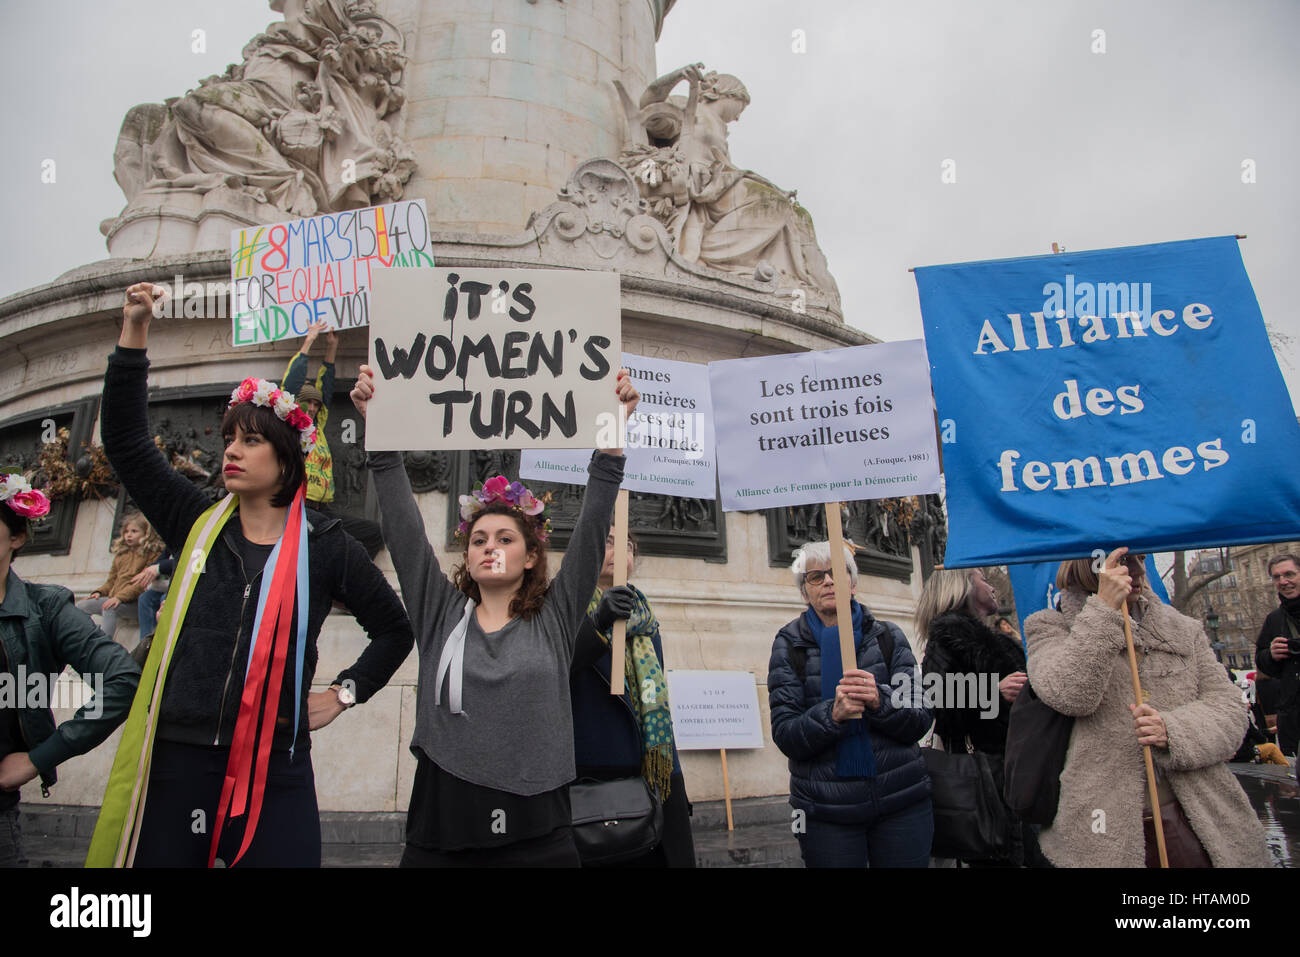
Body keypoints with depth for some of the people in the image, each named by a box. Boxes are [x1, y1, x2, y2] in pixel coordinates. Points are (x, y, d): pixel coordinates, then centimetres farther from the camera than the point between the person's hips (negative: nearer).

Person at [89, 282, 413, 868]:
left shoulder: (325, 547, 1)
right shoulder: (198, 527, 8)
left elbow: (394, 628, 11)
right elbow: (125, 443, 3)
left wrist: (344, 692, 4)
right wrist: (133, 336, -2)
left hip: (274, 774, -2)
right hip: (176, 760, 3)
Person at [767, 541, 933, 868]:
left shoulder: (888, 636, 4)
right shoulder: (790, 645, 0)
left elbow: (920, 721, -2)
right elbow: (784, 736, -7)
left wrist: (880, 700, -21)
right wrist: (832, 715, -25)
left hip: (902, 802, 1)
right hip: (826, 811, -1)